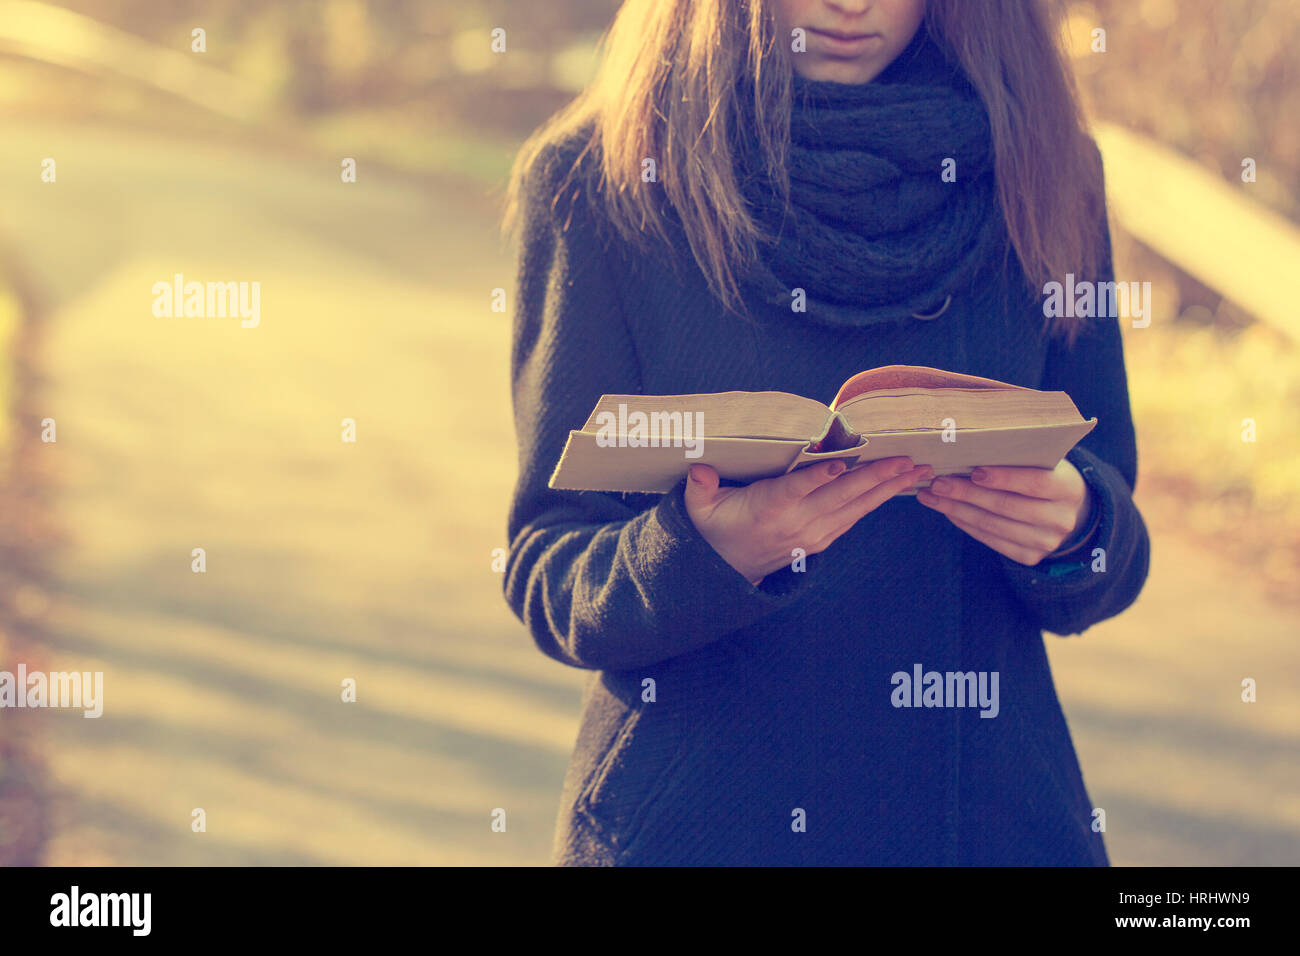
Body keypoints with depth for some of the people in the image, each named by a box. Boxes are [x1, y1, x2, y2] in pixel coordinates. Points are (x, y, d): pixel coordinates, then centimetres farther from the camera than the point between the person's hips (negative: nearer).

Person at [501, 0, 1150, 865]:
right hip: (690, 818, -2)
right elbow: (547, 581, -8)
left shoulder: (1040, 172, 0)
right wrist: (706, 553, -27)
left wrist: (1070, 526, -17)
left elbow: (1104, 570, 5)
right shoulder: (592, 183, -7)